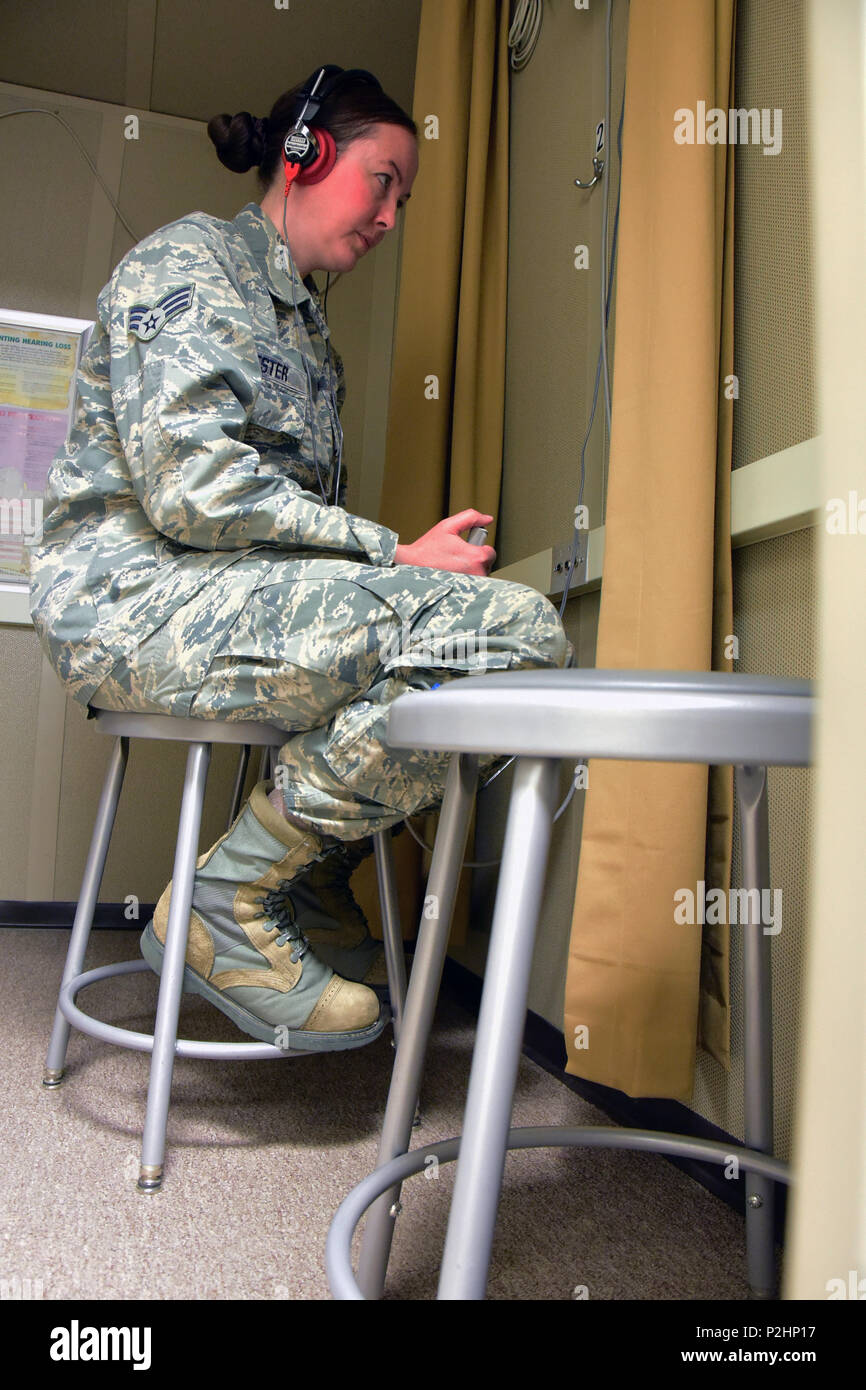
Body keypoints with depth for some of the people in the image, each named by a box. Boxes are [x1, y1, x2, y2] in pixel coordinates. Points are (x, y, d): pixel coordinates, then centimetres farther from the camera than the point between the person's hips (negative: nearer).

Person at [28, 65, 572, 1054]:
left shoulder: (305, 322, 27)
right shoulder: (188, 260, 0)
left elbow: (312, 506, 19)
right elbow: (192, 488, -16)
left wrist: (390, 570, 0)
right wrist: (399, 557, -15)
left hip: (244, 593, 9)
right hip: (132, 594, -9)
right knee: (515, 627, -24)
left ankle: (309, 893, 5)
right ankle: (224, 907, -16)